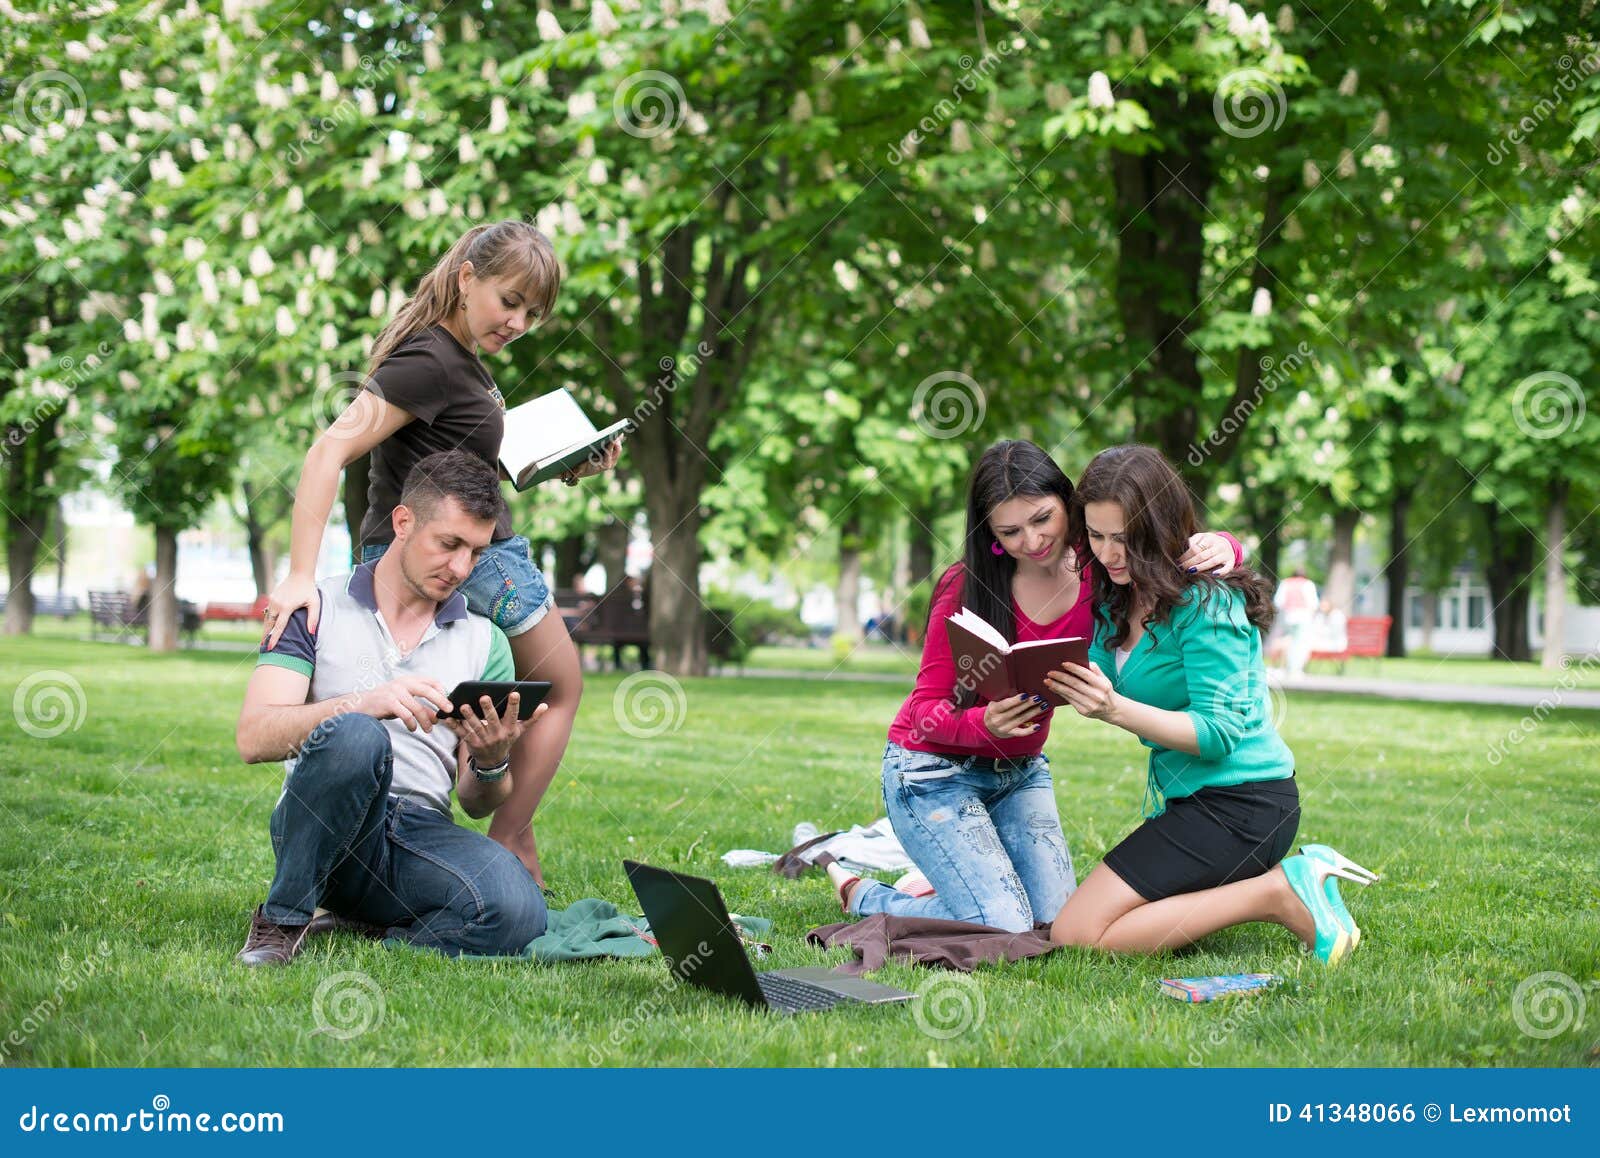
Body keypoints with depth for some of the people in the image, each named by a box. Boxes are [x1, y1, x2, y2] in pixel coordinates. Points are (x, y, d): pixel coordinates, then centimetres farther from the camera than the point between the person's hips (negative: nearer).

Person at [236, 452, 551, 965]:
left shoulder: (485, 642, 15)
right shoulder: (318, 609, 6)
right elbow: (254, 738, -9)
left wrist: (491, 762, -9)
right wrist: (362, 702, -25)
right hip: (317, 828, -3)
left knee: (514, 912, -31)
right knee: (356, 736, -36)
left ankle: (345, 927, -6)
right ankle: (281, 922, -16)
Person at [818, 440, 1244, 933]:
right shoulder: (965, 587, -20)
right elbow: (927, 708, -17)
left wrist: (1218, 547, -29)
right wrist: (986, 723, -39)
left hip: (1021, 770, 5)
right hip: (934, 769, -5)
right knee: (1006, 931, -16)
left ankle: (945, 885, 24)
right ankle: (857, 892, 8)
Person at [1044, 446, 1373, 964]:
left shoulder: (1205, 603, -18)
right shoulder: (1118, 597, 8)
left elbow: (1219, 732, -22)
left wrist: (1116, 709, -33)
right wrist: (1038, 680, -14)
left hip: (1239, 803, -10)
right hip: (1185, 794, 10)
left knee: (1076, 935, -14)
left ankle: (1278, 894, -12)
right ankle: (1291, 874, 11)